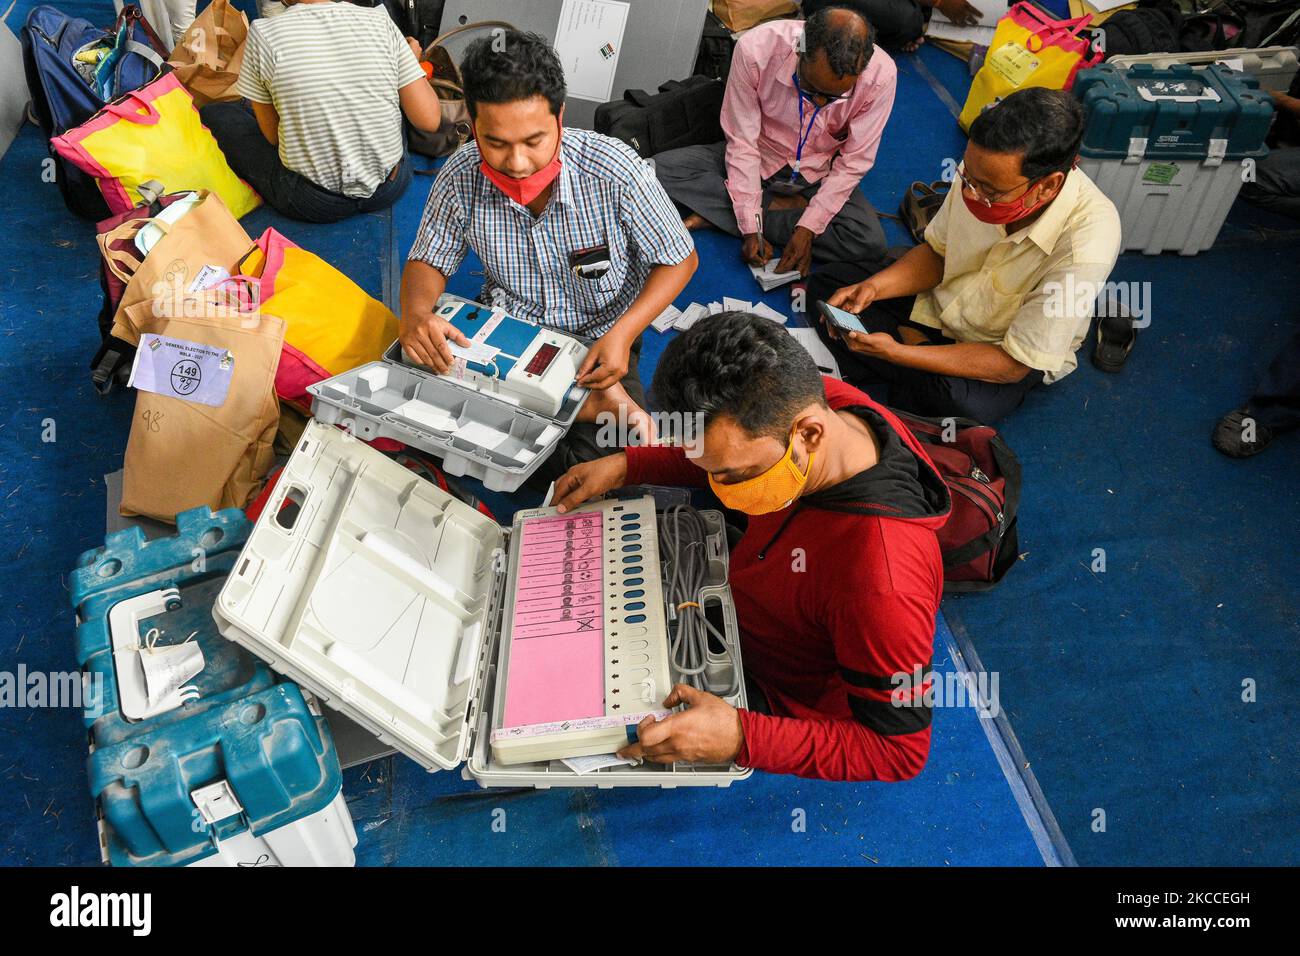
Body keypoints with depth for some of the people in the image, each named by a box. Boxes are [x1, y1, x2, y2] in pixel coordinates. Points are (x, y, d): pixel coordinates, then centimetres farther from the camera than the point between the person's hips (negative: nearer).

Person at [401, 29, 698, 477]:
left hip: (597, 340, -4)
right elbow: (428, 260, 0)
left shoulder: (616, 173, -24)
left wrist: (623, 333, -28)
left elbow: (679, 260, -11)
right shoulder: (462, 176, -15)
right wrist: (416, 312, -25)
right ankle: (592, 402, -21)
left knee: (592, 459, -27)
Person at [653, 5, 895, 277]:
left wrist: (808, 228, -23)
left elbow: (853, 162, -16)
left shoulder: (881, 75, -26)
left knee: (871, 242, -27)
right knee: (660, 170, -22)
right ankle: (783, 208, -13)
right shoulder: (756, 49, -29)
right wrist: (751, 228, -24)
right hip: (757, 160, -1)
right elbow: (742, 143, -20)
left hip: (818, 176, 1)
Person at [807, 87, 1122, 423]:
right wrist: (874, 287, -20)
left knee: (959, 401, -39)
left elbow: (1013, 364, -29)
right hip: (941, 301, 6)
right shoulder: (983, 171, -21)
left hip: (1012, 359, -5)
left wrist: (894, 352, -35)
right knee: (825, 284, -2)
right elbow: (937, 253, 0)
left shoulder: (1085, 247, -36)